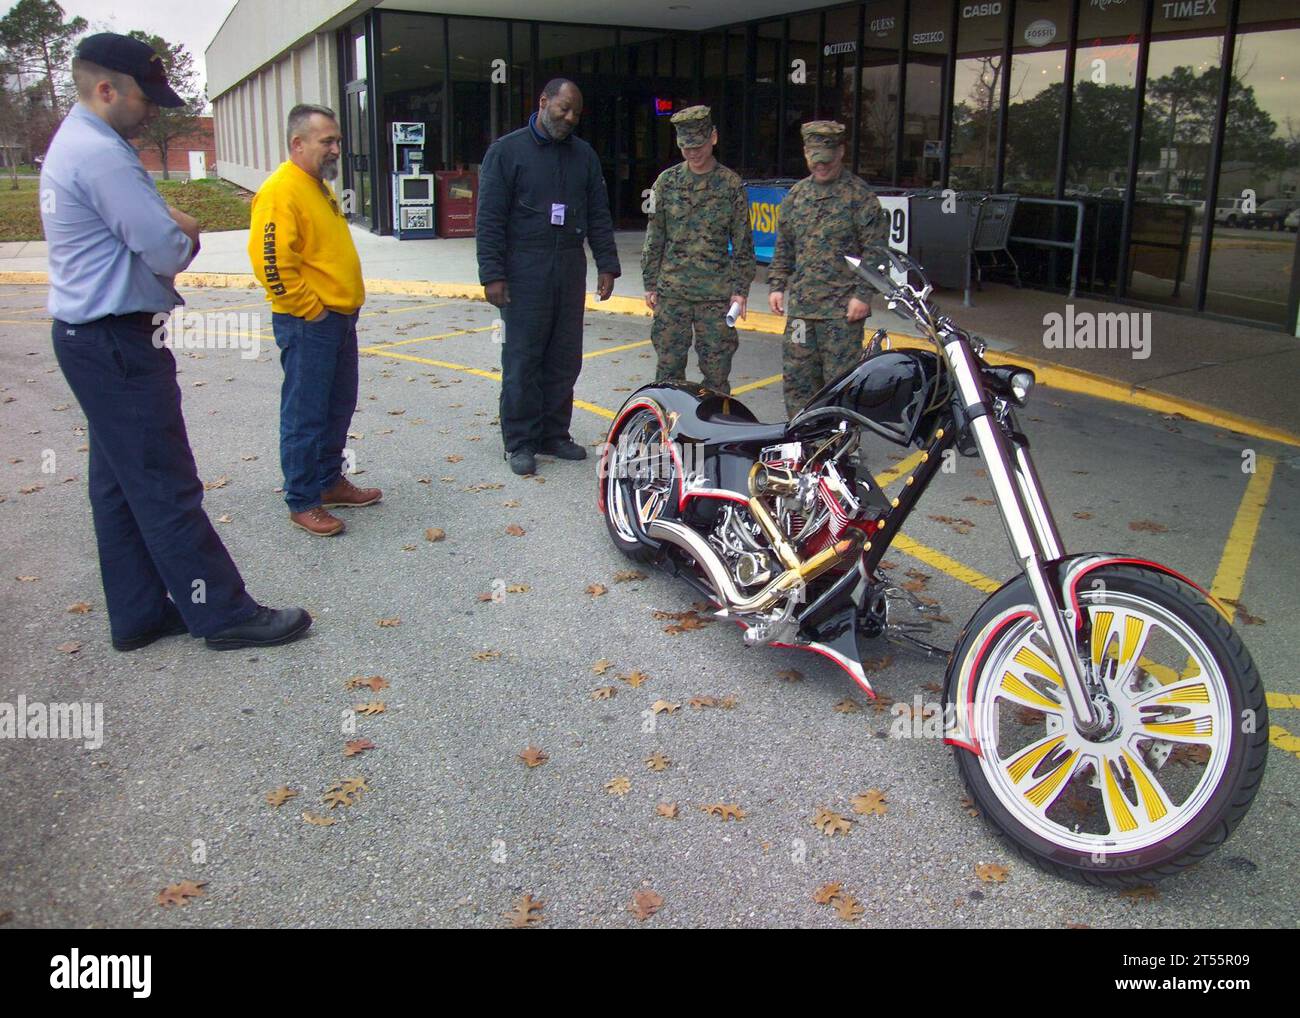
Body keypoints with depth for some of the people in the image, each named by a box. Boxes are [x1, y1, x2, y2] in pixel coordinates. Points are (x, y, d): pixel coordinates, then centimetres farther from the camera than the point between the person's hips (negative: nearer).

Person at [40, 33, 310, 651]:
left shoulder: (72, 145, 15)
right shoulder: (102, 154, -18)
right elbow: (168, 253, -22)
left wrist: (171, 226, -2)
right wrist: (183, 232, 1)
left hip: (89, 338, 10)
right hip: (119, 343, -10)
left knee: (117, 483, 13)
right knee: (166, 486, -4)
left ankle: (139, 613, 22)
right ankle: (223, 613, 5)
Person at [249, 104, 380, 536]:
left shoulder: (319, 187, 16)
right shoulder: (281, 191, -16)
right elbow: (271, 262, -24)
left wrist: (346, 303, 18)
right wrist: (310, 309, -18)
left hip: (339, 319, 10)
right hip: (308, 324, -10)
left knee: (339, 408, 17)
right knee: (305, 415, -1)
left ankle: (330, 481, 31)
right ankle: (302, 502, 9)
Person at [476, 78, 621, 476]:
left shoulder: (583, 155, 13)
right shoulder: (507, 151, 0)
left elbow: (599, 216, 16)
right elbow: (490, 219, -5)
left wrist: (607, 264, 7)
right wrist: (492, 274, -12)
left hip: (570, 272, 5)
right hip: (524, 274, -5)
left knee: (565, 360, 7)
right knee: (522, 360, -2)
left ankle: (554, 434, 18)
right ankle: (520, 442, 6)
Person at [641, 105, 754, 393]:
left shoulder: (731, 184, 2)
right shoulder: (667, 181, 6)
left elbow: (742, 243, 4)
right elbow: (654, 238, 9)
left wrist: (740, 289, -2)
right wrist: (650, 284, 5)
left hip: (716, 293, -1)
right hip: (671, 292, 1)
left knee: (716, 367, 1)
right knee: (669, 364, 4)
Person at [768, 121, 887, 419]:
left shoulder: (859, 194, -3)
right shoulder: (796, 195, 15)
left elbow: (874, 250, -6)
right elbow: (783, 246, 21)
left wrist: (863, 294, -13)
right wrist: (777, 285, 11)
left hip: (843, 307, -6)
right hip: (801, 305, 6)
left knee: (840, 380, -4)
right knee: (796, 374, 9)